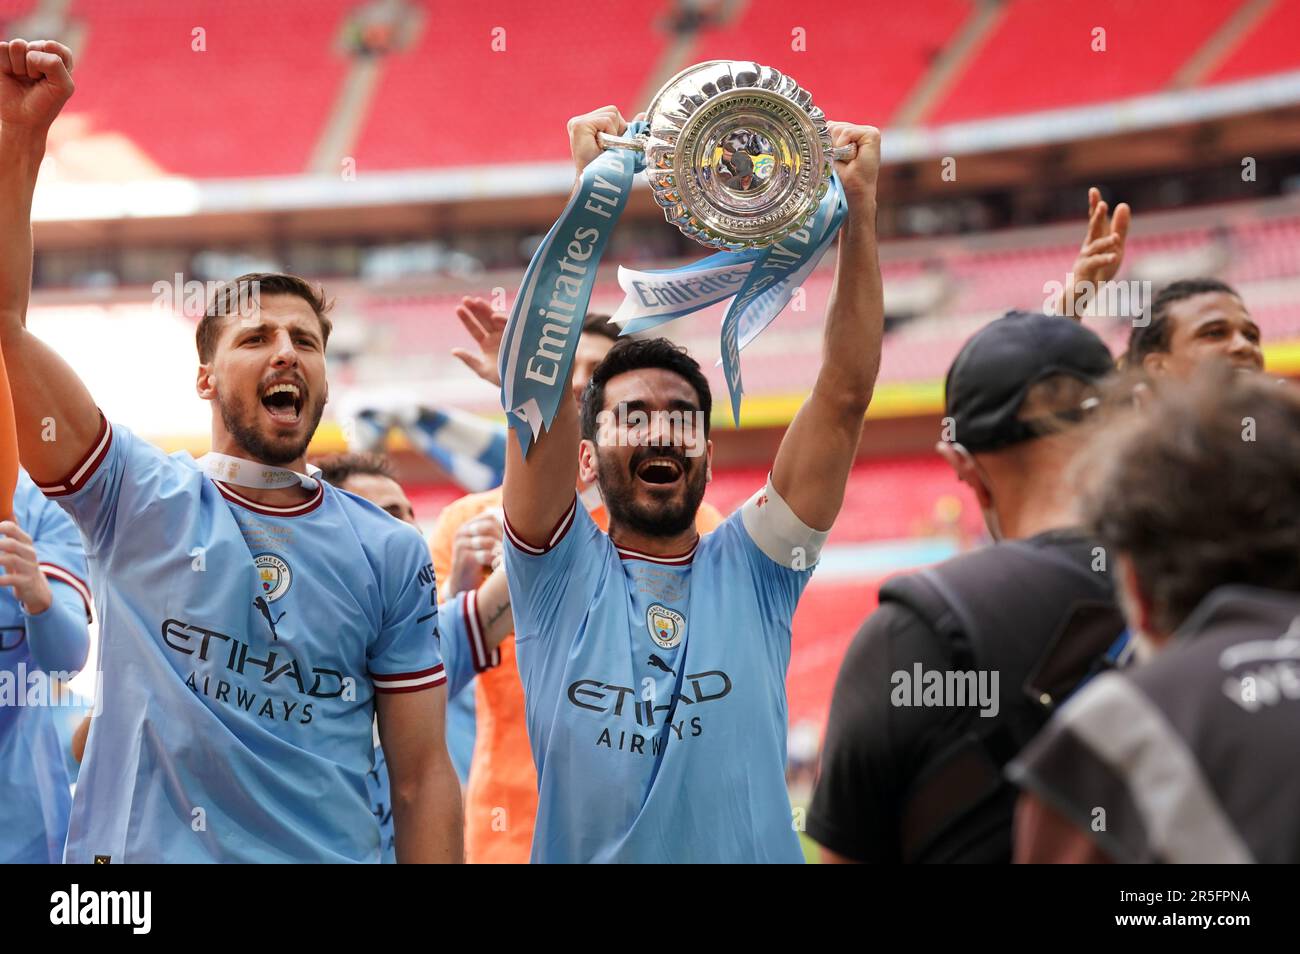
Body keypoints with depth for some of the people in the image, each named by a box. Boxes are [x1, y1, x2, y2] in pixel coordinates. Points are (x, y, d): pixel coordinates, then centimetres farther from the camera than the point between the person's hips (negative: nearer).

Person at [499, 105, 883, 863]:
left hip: (752, 851, 1)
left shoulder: (753, 570, 7)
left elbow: (847, 393, 0)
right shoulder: (562, 572, 3)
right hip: (585, 850, -1)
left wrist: (861, 208, -9)